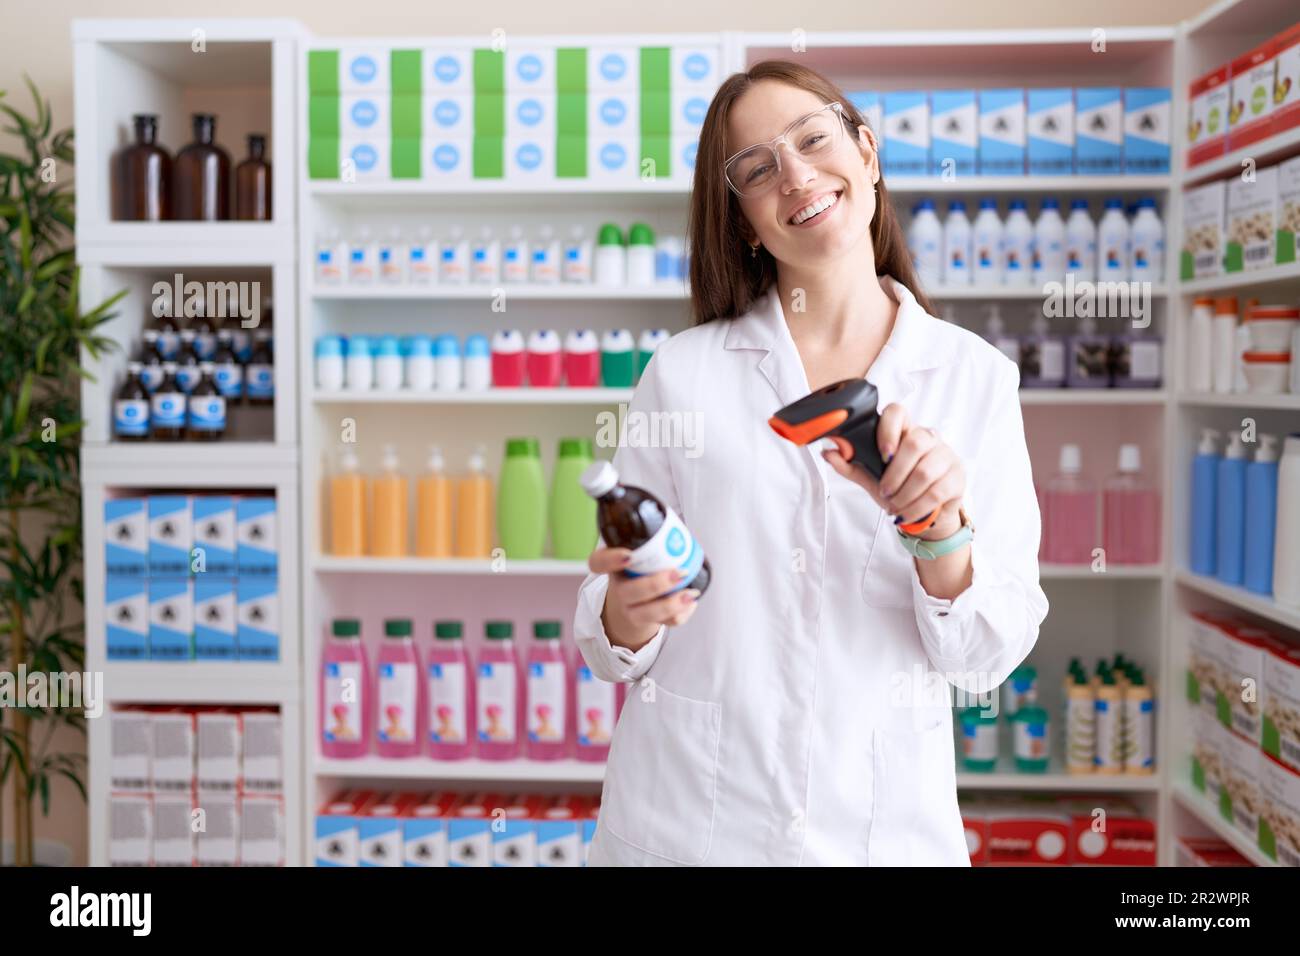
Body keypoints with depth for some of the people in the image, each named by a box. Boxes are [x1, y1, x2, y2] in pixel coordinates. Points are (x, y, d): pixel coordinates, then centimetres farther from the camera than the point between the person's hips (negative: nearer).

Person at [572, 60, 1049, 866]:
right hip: (684, 824, 0)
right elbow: (609, 638, -2)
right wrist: (629, 615, -23)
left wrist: (940, 531, -23)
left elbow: (989, 656, -6)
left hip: (888, 826, 1)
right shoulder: (684, 371, -5)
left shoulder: (978, 379, -4)